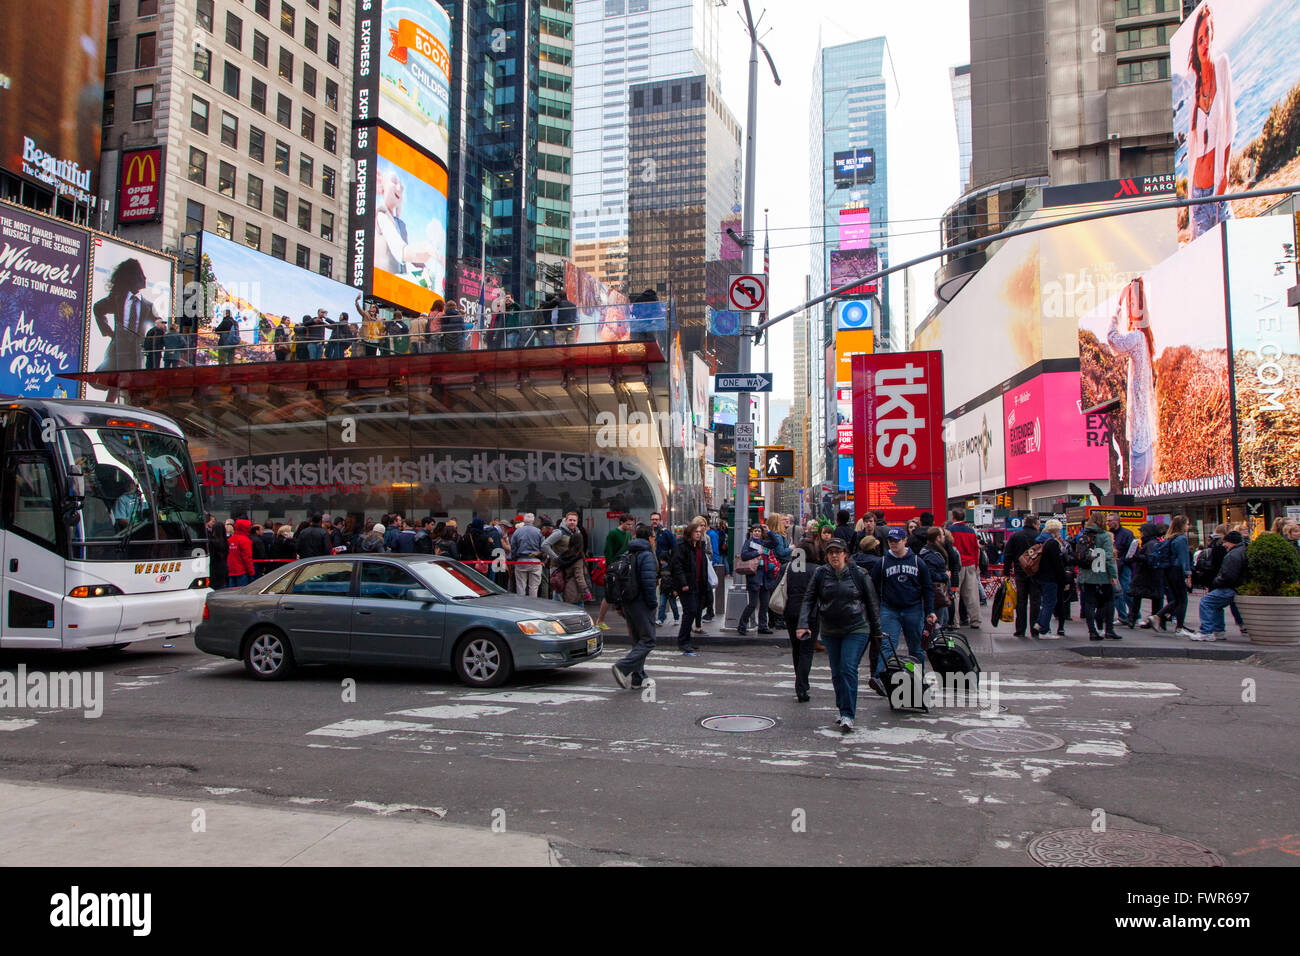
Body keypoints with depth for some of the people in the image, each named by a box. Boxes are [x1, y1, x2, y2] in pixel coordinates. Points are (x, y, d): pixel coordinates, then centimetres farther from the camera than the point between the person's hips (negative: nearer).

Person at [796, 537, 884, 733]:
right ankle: (843, 710, 26)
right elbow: (808, 600, 0)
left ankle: (848, 715, -9)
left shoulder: (858, 574, -3)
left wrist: (876, 631, 7)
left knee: (848, 670, -13)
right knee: (836, 673, 9)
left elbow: (872, 603, 4)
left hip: (856, 630, -3)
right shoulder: (819, 574, 1)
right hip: (830, 632, 3)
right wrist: (803, 624, -13)